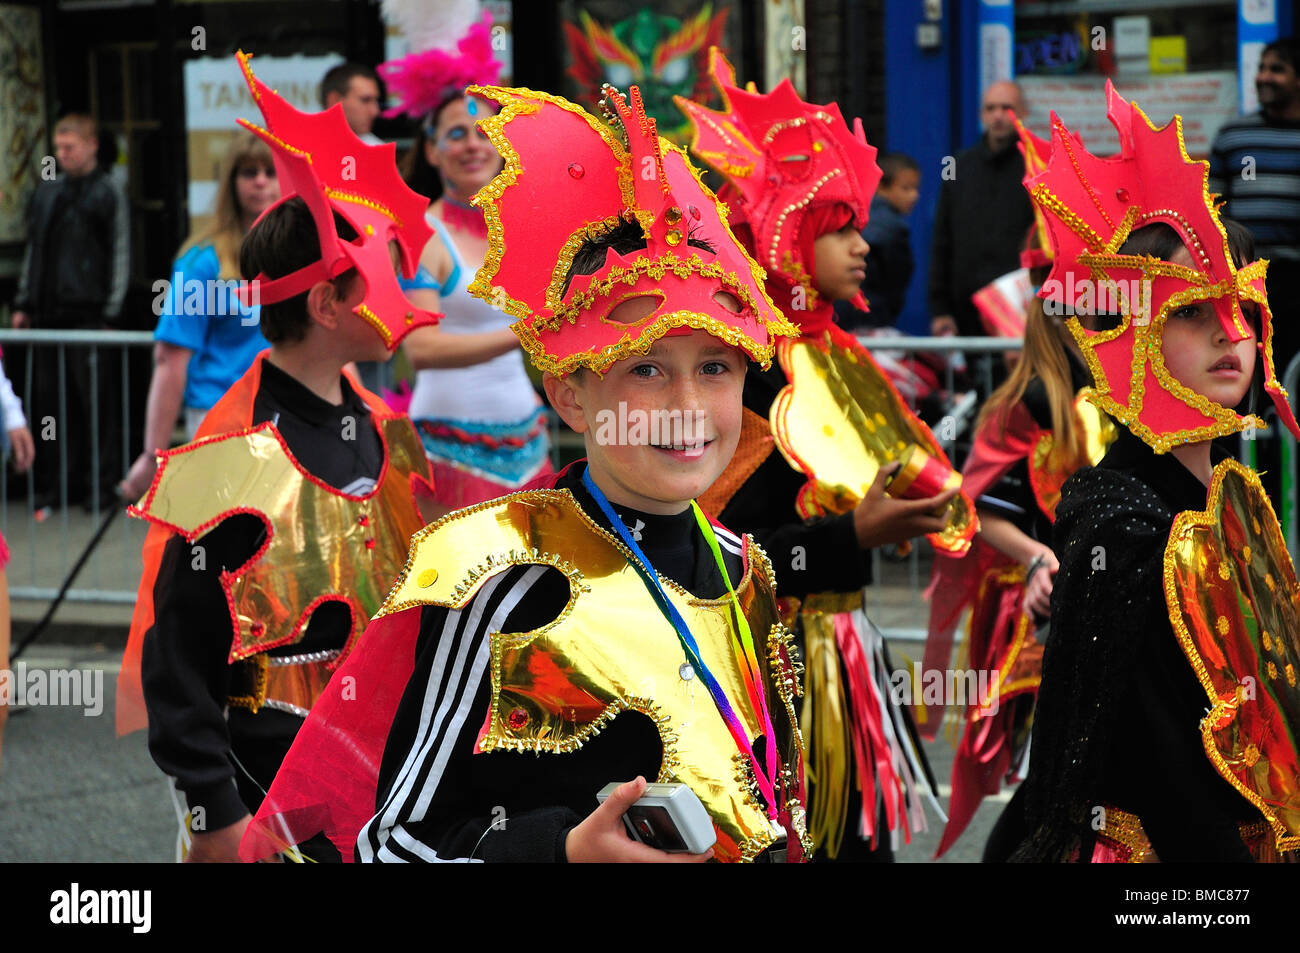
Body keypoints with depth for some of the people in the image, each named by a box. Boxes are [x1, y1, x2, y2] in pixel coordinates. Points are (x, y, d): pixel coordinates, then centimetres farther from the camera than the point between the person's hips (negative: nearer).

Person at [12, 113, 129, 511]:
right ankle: (59, 481, 11)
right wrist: (24, 304, 14)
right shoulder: (46, 193, 15)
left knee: (95, 399, -4)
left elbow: (120, 257, -2)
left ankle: (102, 482, 2)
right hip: (48, 313, 5)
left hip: (88, 313, -5)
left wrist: (110, 313, -8)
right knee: (51, 399, 5)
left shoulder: (108, 194, 0)